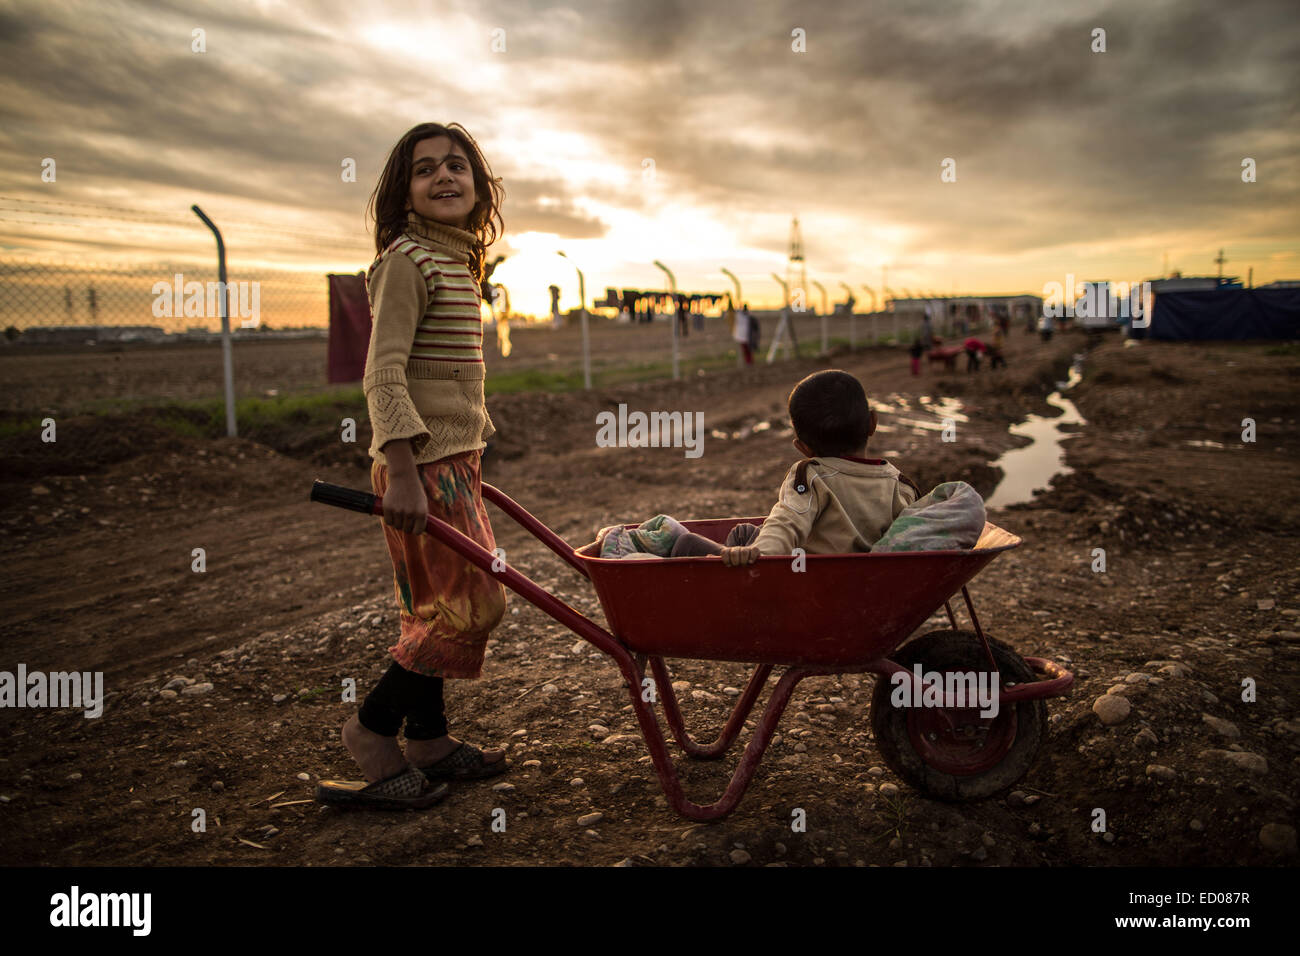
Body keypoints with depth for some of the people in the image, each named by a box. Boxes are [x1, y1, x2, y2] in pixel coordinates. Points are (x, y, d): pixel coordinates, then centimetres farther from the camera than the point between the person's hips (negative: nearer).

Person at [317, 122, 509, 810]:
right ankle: (372, 729, 10)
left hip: (453, 459, 9)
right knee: (470, 604, -5)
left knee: (437, 605, 14)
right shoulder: (407, 261, -12)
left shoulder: (457, 262, 17)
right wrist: (401, 470, -26)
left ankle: (429, 740, 26)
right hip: (421, 465, -9)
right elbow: (384, 372, -20)